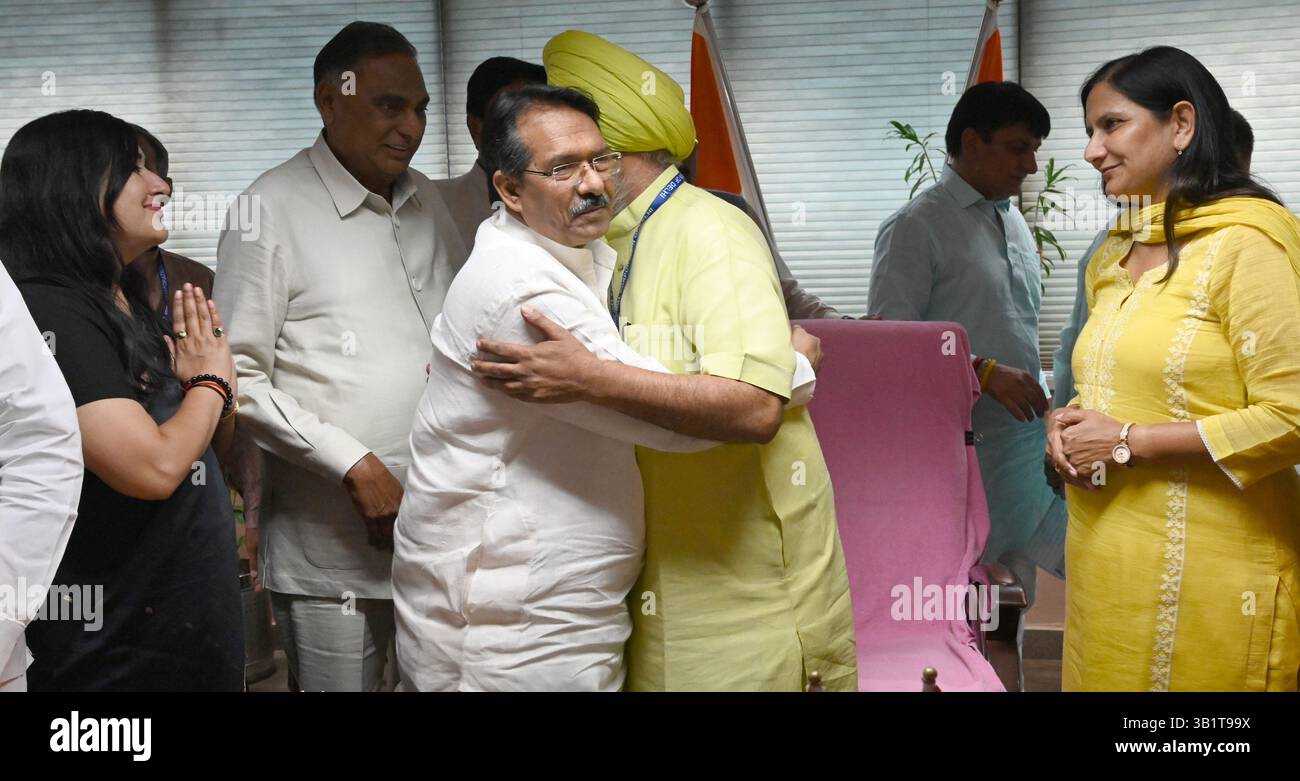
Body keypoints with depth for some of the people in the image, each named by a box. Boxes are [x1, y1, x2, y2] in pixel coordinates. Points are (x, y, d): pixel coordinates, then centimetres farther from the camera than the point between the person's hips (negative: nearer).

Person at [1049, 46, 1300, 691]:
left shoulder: (1246, 245, -12)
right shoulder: (1115, 256, 14)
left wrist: (1129, 442, -16)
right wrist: (1070, 427, 3)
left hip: (1208, 563, -8)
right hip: (1102, 550, 8)